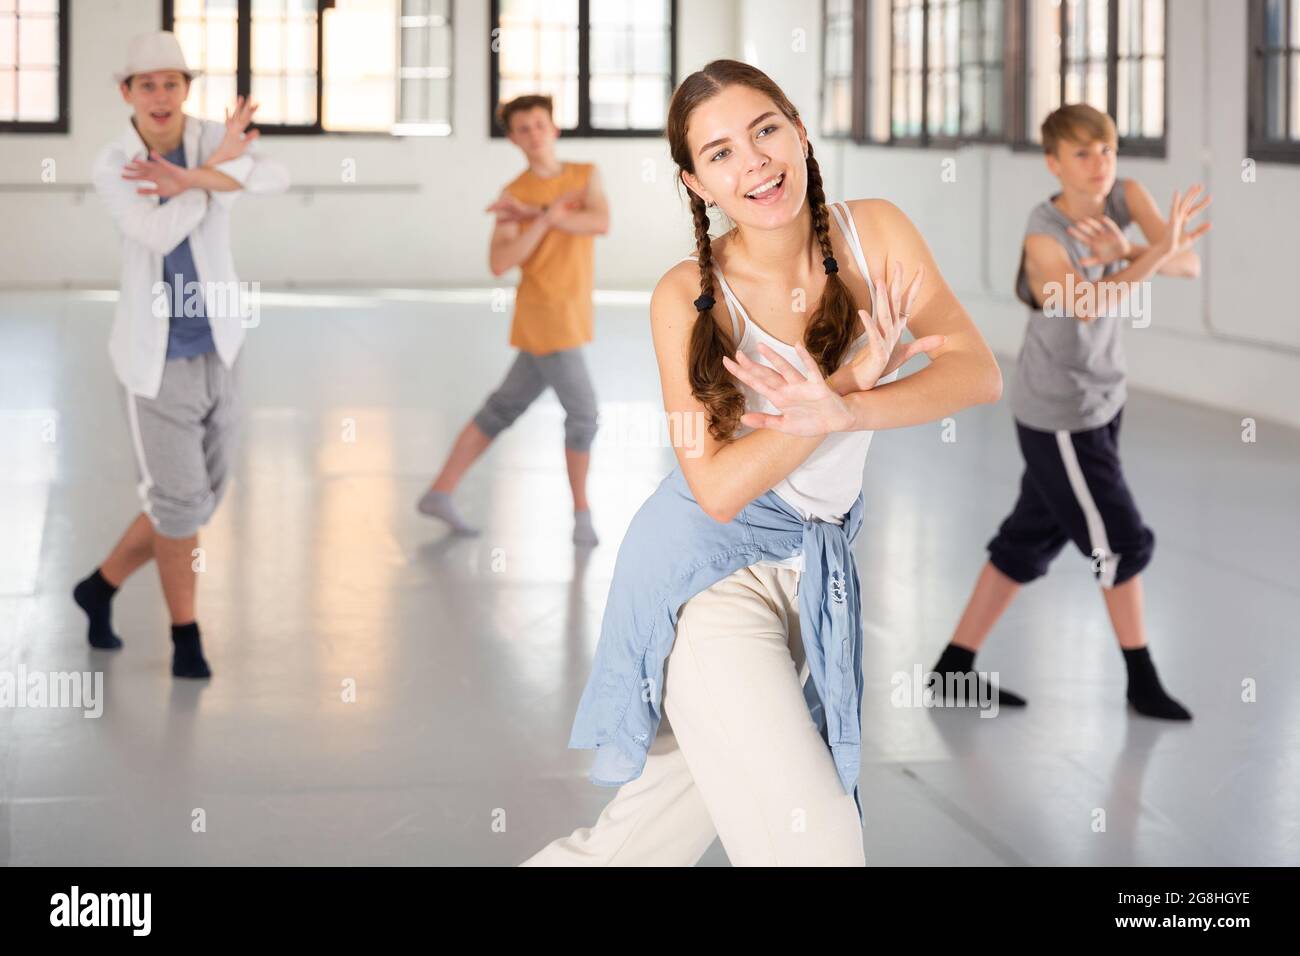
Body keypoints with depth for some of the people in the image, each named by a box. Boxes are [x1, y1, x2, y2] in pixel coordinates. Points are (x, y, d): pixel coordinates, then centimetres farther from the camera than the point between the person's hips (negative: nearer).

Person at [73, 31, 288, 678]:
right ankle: (186, 634, 19)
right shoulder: (112, 167, -10)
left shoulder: (214, 138, -5)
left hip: (218, 351, 4)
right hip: (155, 357, -4)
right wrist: (222, 160, -22)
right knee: (179, 502, -4)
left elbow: (276, 179, -27)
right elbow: (158, 236, -27)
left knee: (195, 502, 13)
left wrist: (190, 178, -37)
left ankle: (102, 586, 36)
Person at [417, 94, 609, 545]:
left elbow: (601, 223, -13)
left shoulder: (586, 174, 6)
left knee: (503, 409, 12)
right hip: (546, 318, -6)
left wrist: (535, 213, -16)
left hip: (569, 318, 6)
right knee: (584, 413, -5)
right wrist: (548, 218, -23)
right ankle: (581, 512, 11)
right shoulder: (513, 194, -6)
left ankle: (440, 493, 20)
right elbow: (499, 263, -17)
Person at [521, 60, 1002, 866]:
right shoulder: (688, 297, -12)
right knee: (816, 843, -13)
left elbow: (979, 372, -15)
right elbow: (718, 485, -16)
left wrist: (847, 410, -32)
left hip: (818, 572, 4)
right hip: (712, 570, -4)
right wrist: (852, 382, -22)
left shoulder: (874, 233, -3)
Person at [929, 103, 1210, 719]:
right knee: (1120, 541, 0)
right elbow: (1088, 305, -38)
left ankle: (954, 668, 25)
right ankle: (1141, 680, 19)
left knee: (1032, 537, 14)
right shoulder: (1043, 235, -23)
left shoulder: (1125, 197, -6)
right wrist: (1157, 251, -46)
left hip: (1102, 399, 7)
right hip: (1058, 414, -7)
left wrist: (1126, 252, -32)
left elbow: (1189, 266, -16)